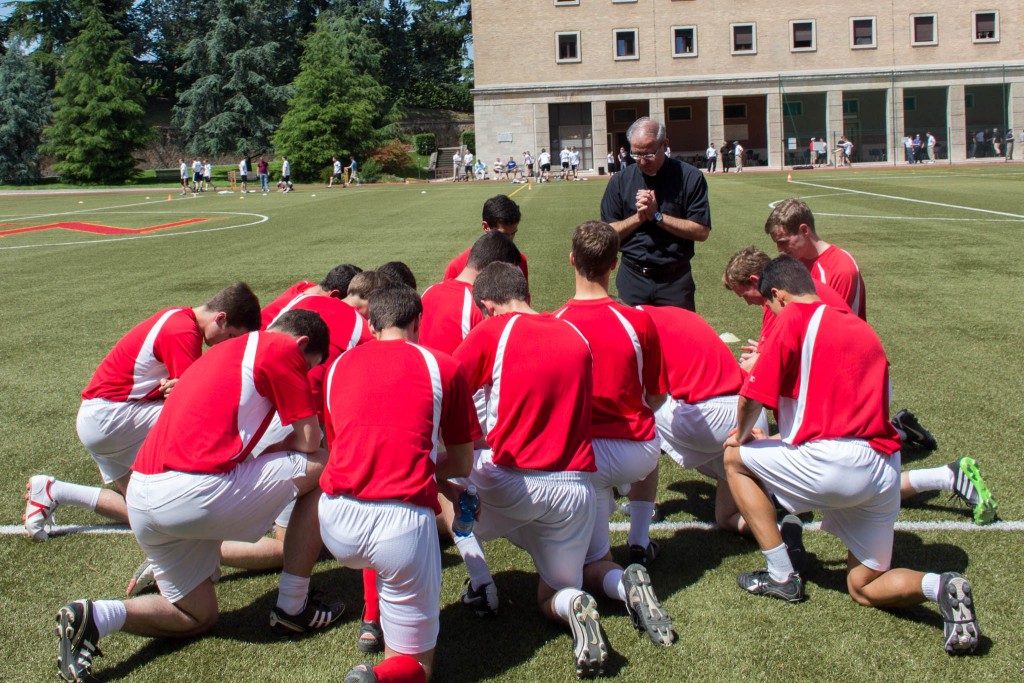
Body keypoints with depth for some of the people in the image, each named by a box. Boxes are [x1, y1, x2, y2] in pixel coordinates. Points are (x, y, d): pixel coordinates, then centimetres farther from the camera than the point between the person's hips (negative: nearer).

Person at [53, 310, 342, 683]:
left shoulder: (227, 349, 26)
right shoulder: (283, 348, 0)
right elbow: (309, 441, 0)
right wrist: (285, 446, 20)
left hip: (142, 497, 9)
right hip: (193, 494, -9)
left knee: (198, 617, 22)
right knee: (320, 467, 7)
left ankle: (94, 617, 0)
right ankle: (294, 607, 12)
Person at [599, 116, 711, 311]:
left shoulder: (689, 177, -5)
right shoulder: (620, 181, 3)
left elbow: (702, 231, -9)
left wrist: (657, 216, -13)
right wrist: (638, 217, -11)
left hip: (675, 280, -2)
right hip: (632, 279, 2)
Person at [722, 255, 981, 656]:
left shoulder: (794, 318, -2)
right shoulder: (861, 327, 21)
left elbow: (751, 398, -6)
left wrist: (744, 435, 15)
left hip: (834, 462, -8)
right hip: (885, 470, 8)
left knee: (736, 459, 16)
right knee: (864, 589, 20)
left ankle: (781, 575, 11)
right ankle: (940, 587, -8)